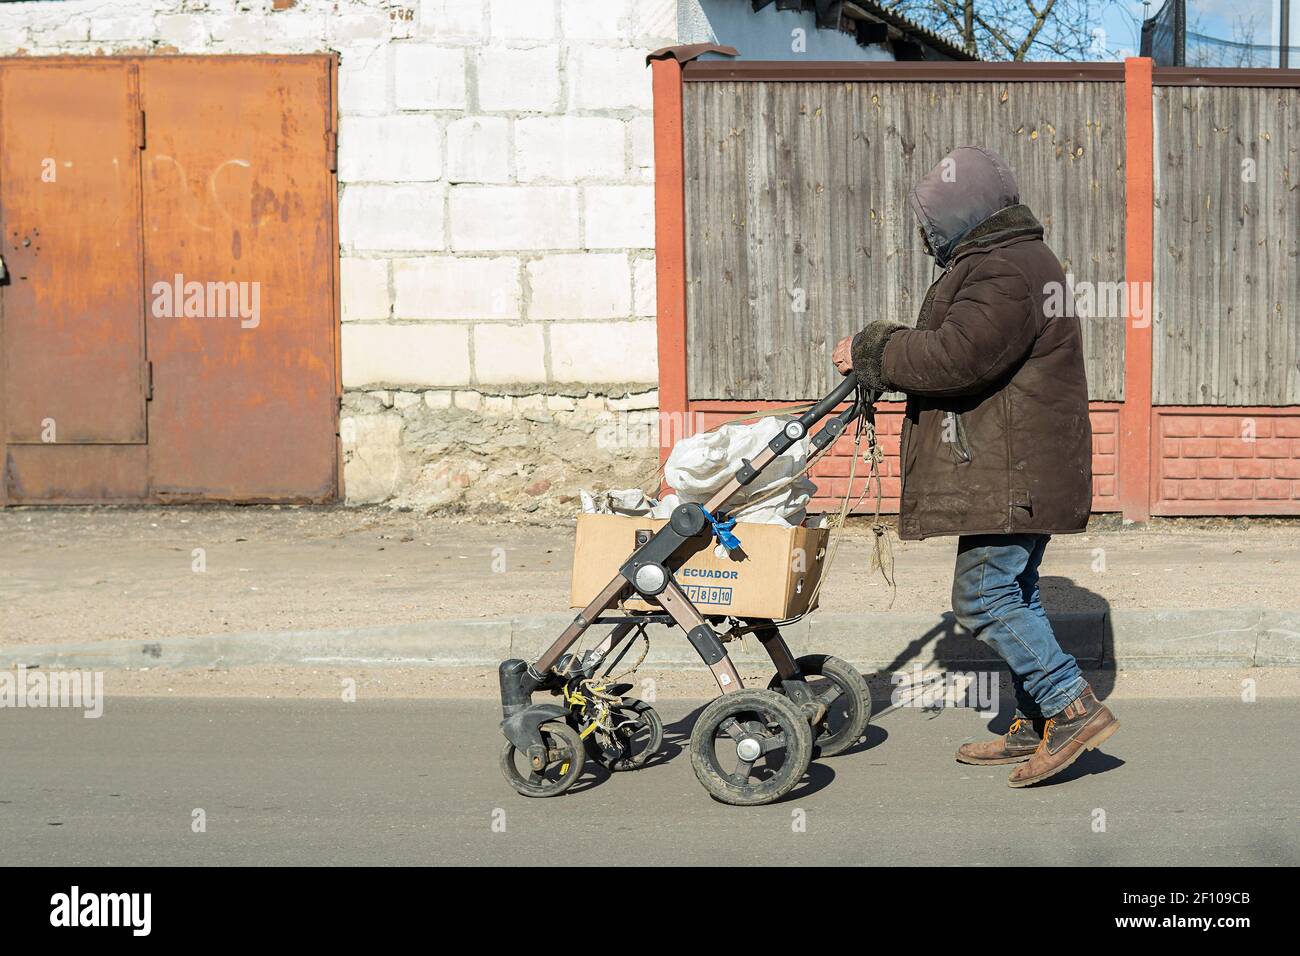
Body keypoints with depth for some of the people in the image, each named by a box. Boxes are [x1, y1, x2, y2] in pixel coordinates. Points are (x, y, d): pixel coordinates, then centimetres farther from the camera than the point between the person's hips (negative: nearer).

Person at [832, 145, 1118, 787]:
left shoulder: (1003, 273, -17)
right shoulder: (1023, 262, 20)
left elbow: (954, 357, -26)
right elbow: (957, 347, 24)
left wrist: (871, 352, -13)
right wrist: (883, 352, 12)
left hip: (1009, 473, -11)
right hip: (1021, 470, 11)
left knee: (983, 598, -10)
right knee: (1013, 596, 15)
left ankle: (1074, 708, -8)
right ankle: (1035, 727, 21)